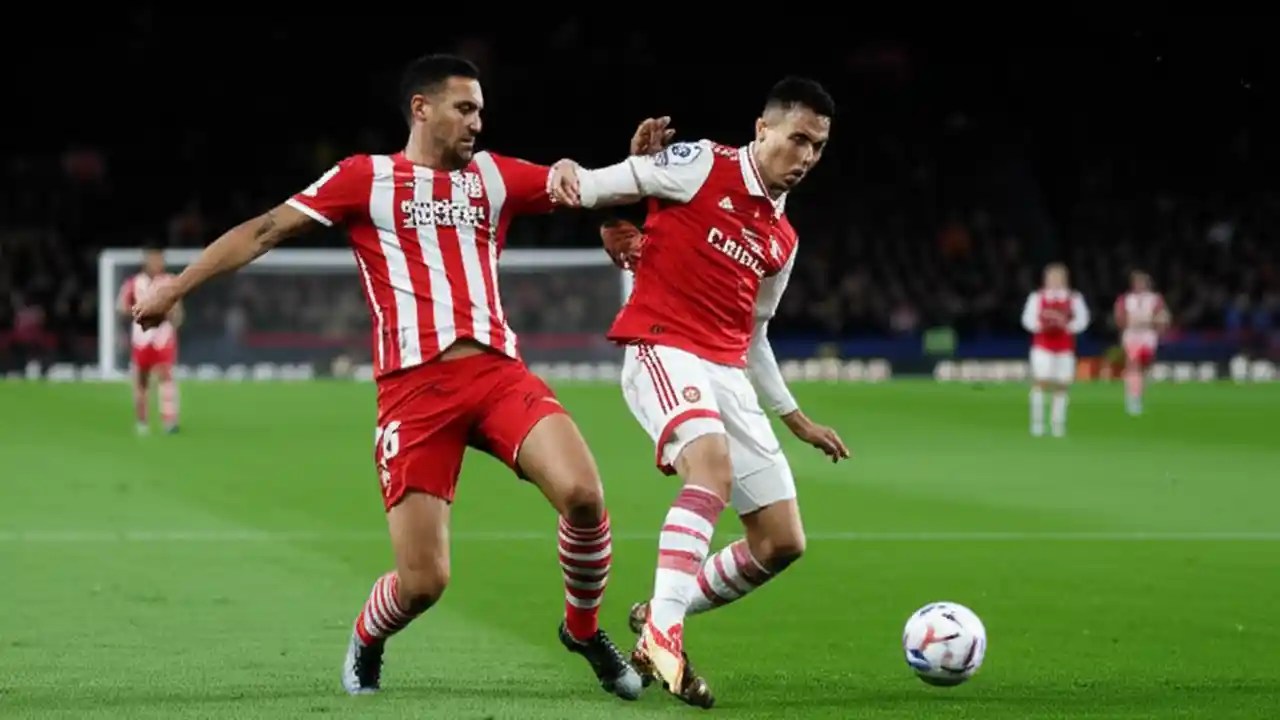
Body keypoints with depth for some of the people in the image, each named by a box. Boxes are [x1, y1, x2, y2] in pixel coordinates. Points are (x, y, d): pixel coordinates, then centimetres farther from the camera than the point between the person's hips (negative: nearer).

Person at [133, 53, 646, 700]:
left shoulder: (493, 176, 18)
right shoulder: (367, 178, 8)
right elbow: (264, 230, 7)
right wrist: (173, 289, 5)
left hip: (496, 371, 3)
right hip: (414, 386, -3)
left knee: (583, 494, -21)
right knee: (422, 581, -8)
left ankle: (584, 630, 7)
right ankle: (364, 647, 27)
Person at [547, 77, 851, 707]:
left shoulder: (782, 240, 19)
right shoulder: (703, 166, 1)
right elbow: (611, 184, -2)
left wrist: (795, 418, 30)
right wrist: (571, 181, -25)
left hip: (727, 373, 8)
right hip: (663, 349, -8)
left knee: (782, 543, 2)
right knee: (714, 466, -36)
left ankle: (659, 618, 19)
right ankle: (664, 631, -37)